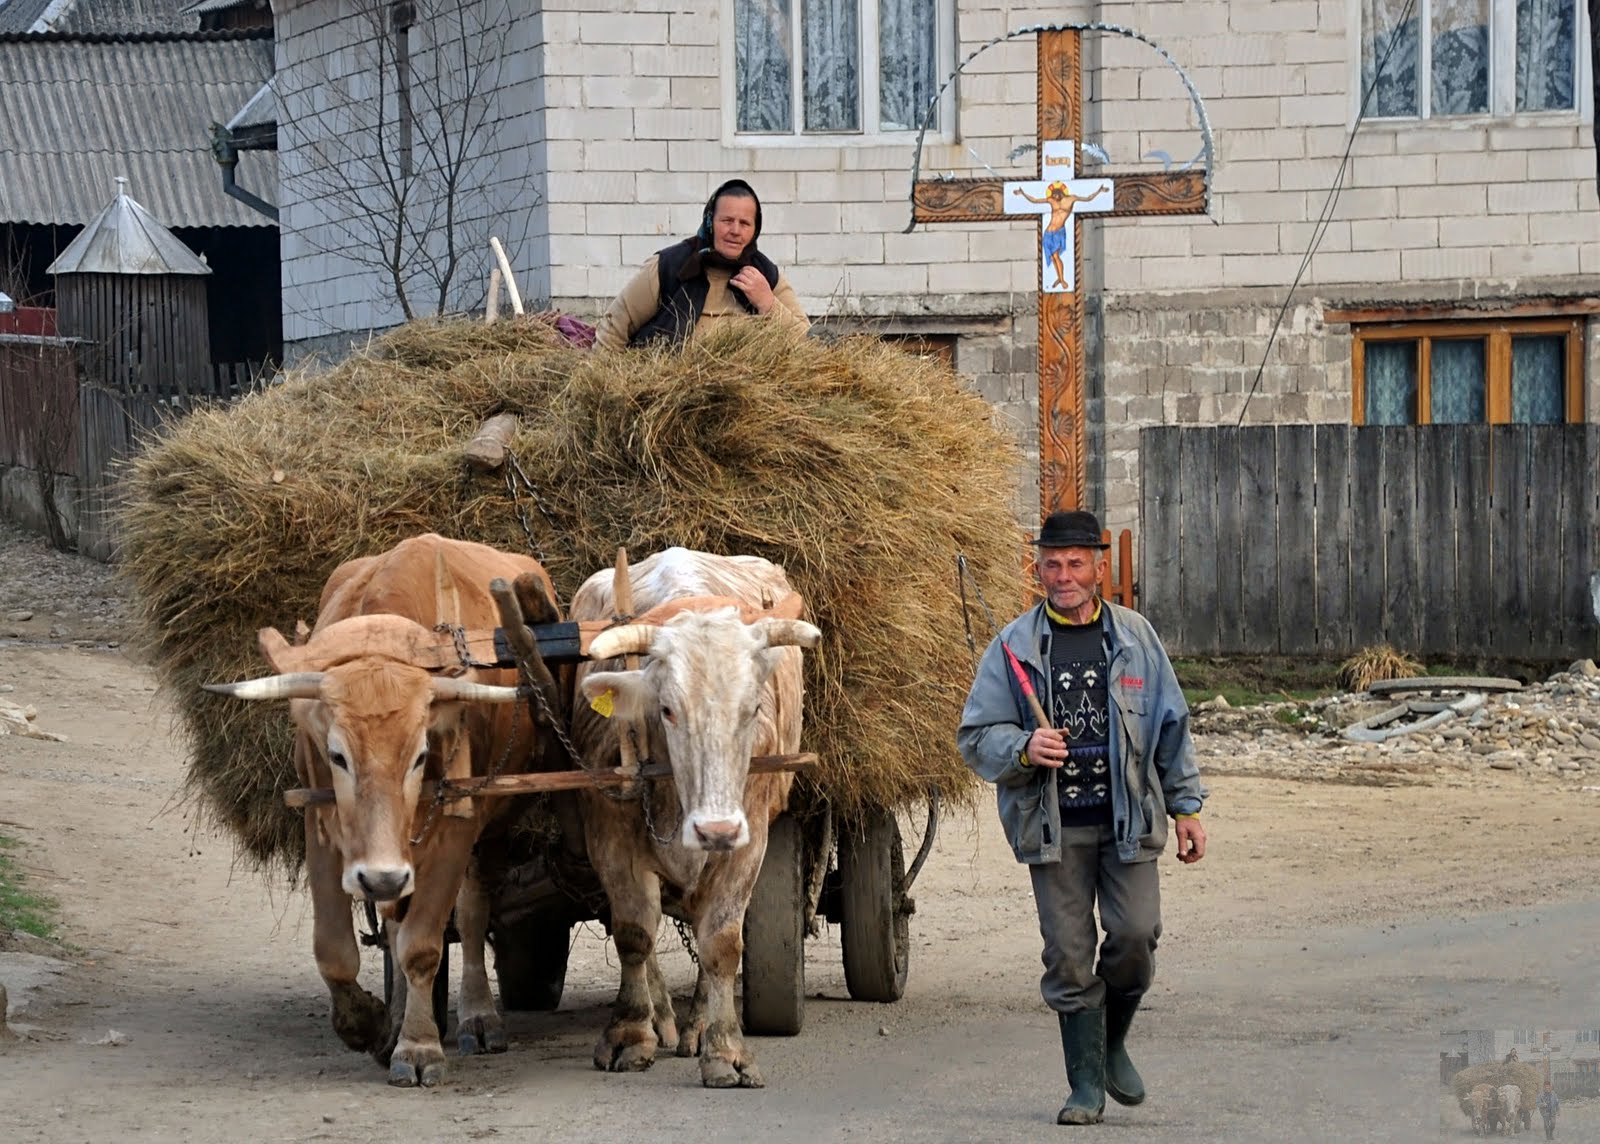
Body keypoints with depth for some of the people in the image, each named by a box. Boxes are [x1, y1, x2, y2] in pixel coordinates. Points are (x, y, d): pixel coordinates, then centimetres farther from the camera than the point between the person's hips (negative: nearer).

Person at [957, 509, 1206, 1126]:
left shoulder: (1135, 637, 8)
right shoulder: (1013, 647, 3)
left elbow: (1171, 726, 14)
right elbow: (976, 737, 3)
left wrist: (1186, 806, 12)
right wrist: (1023, 748, -17)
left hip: (1128, 820, 1)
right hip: (1054, 827, -1)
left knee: (1135, 937, -10)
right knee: (1068, 956, -2)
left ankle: (1112, 1043, 18)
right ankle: (1086, 1085, 8)